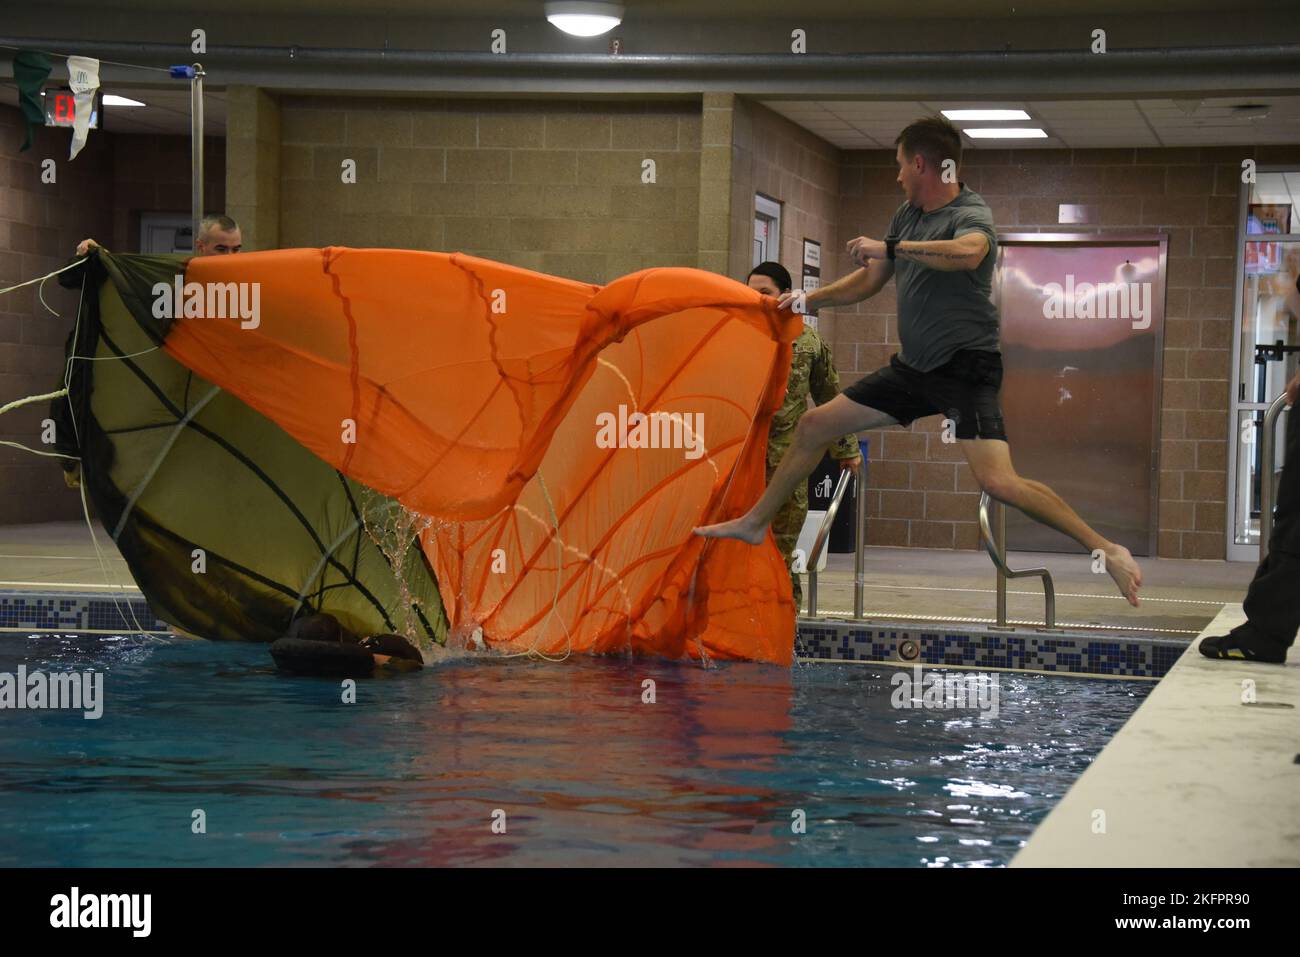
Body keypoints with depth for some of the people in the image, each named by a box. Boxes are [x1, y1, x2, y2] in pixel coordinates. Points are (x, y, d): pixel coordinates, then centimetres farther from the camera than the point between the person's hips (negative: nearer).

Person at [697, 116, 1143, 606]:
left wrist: (890, 246, -32)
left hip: (967, 367, -8)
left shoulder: (971, 214, -15)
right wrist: (805, 300, 23)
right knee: (813, 425, 10)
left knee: (998, 482, -24)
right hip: (913, 366, 8)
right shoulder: (906, 214, 10)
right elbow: (870, 280, 24)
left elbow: (969, 253, -40)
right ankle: (753, 524, 27)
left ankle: (1107, 551, -14)